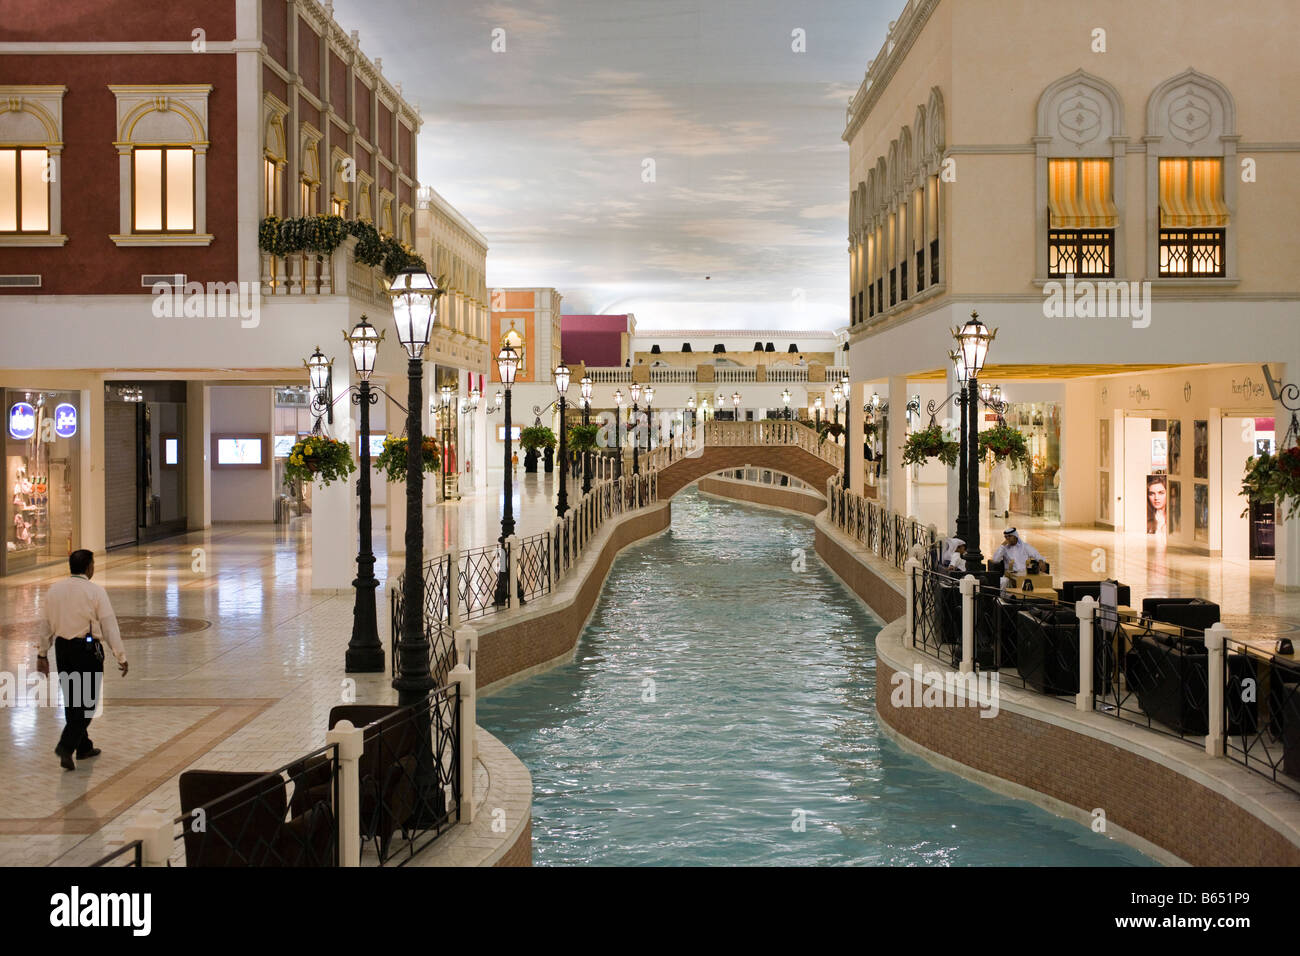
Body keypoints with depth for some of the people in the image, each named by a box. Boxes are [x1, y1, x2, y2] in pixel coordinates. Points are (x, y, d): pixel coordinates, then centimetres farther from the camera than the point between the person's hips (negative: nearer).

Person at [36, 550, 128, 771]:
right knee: (86, 702, 2)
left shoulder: (54, 590, 4)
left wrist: (42, 653, 20)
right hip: (87, 649, -6)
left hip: (62, 649, 6)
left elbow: (47, 625, 10)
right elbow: (110, 626, -11)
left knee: (71, 700, 16)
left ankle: (84, 746, 28)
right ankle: (66, 746, -12)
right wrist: (121, 657, -6)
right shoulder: (95, 591, -11)